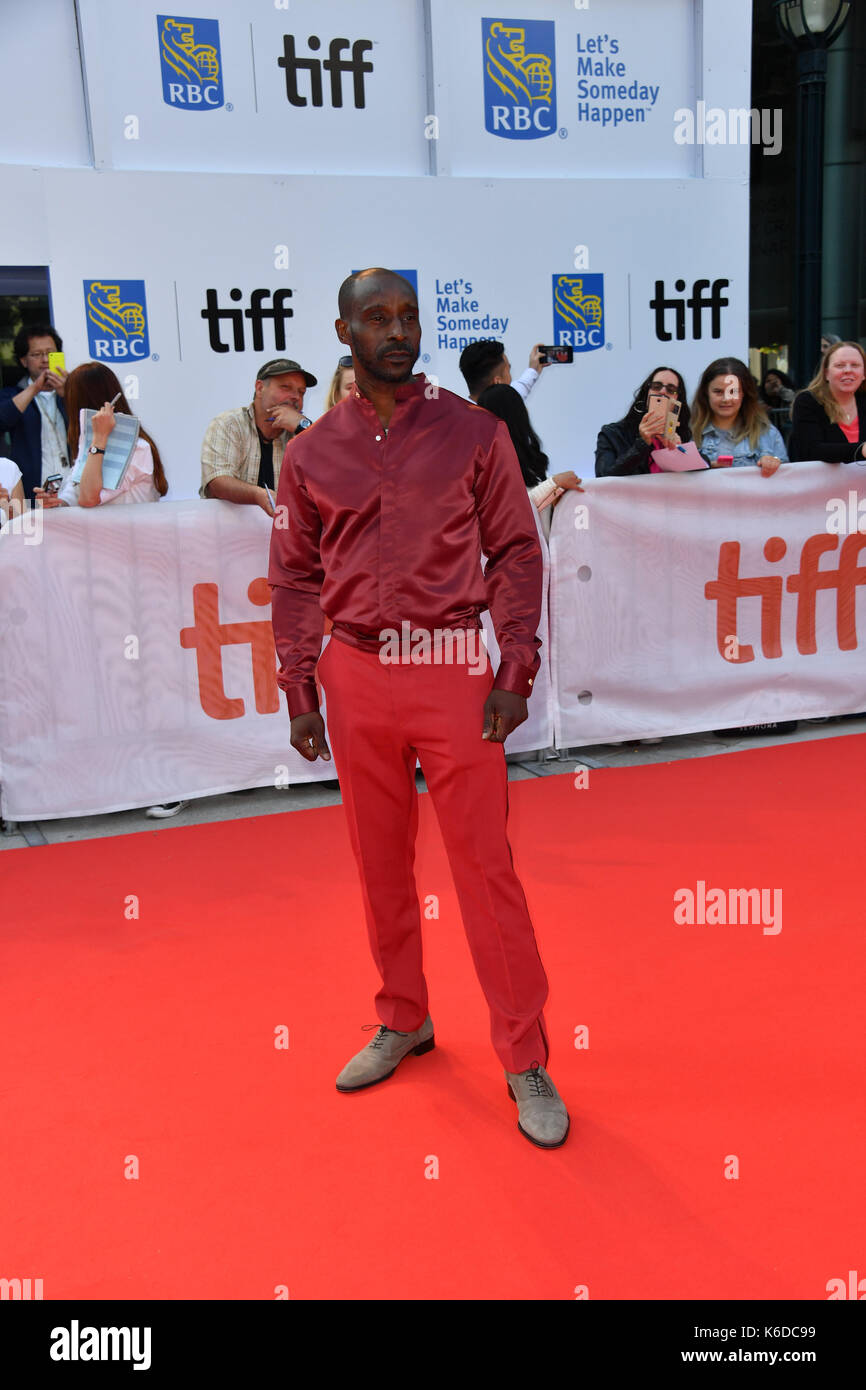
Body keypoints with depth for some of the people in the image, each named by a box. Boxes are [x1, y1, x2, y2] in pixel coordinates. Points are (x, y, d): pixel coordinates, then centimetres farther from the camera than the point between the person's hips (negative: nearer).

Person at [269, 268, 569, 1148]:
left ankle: (525, 1062, 12)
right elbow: (295, 579, 11)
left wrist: (515, 674, -7)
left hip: (452, 671, -3)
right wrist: (299, 696, 6)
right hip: (356, 678, 3)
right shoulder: (311, 455, 7)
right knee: (380, 864, 13)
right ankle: (403, 1023, 32)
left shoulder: (473, 433, 2)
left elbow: (517, 553, 1)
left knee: (485, 867, -1)